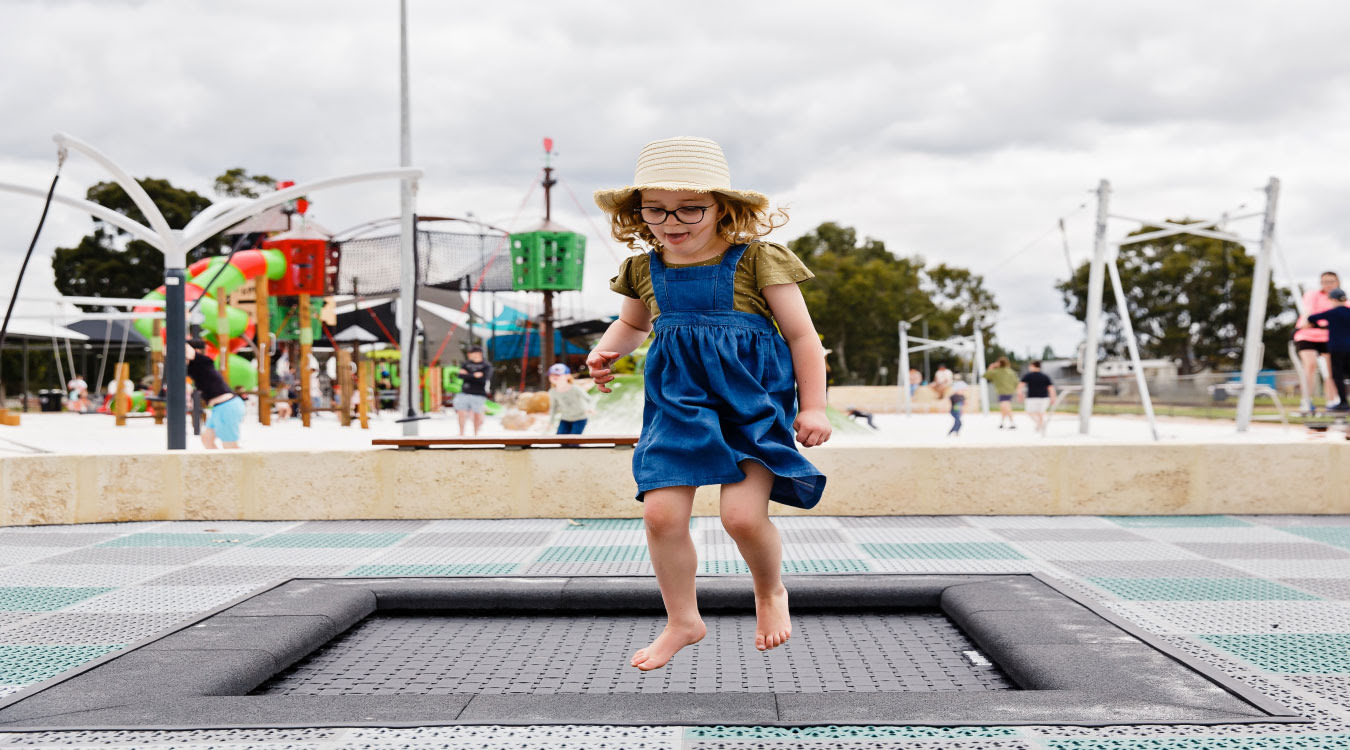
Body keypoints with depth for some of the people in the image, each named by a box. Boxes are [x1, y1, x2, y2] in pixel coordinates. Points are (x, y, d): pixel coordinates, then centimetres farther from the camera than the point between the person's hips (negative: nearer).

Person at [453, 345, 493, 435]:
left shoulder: (486, 367, 1)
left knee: (477, 415, 1)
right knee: (461, 413, -2)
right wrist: (474, 376, -11)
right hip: (464, 393, 3)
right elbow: (460, 376, -2)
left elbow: (483, 380, -13)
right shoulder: (466, 365, 13)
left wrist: (467, 375, -8)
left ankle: (475, 435, 18)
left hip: (479, 395, -3)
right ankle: (461, 433, 14)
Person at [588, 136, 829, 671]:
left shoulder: (757, 260, -8)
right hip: (680, 404, 4)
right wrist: (607, 350, 4)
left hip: (753, 403, -4)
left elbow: (801, 333, -2)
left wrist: (813, 406, -4)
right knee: (661, 514, -7)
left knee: (743, 515, -15)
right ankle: (682, 621, 15)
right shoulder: (645, 269, 5)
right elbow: (633, 323, 26)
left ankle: (771, 591, 19)